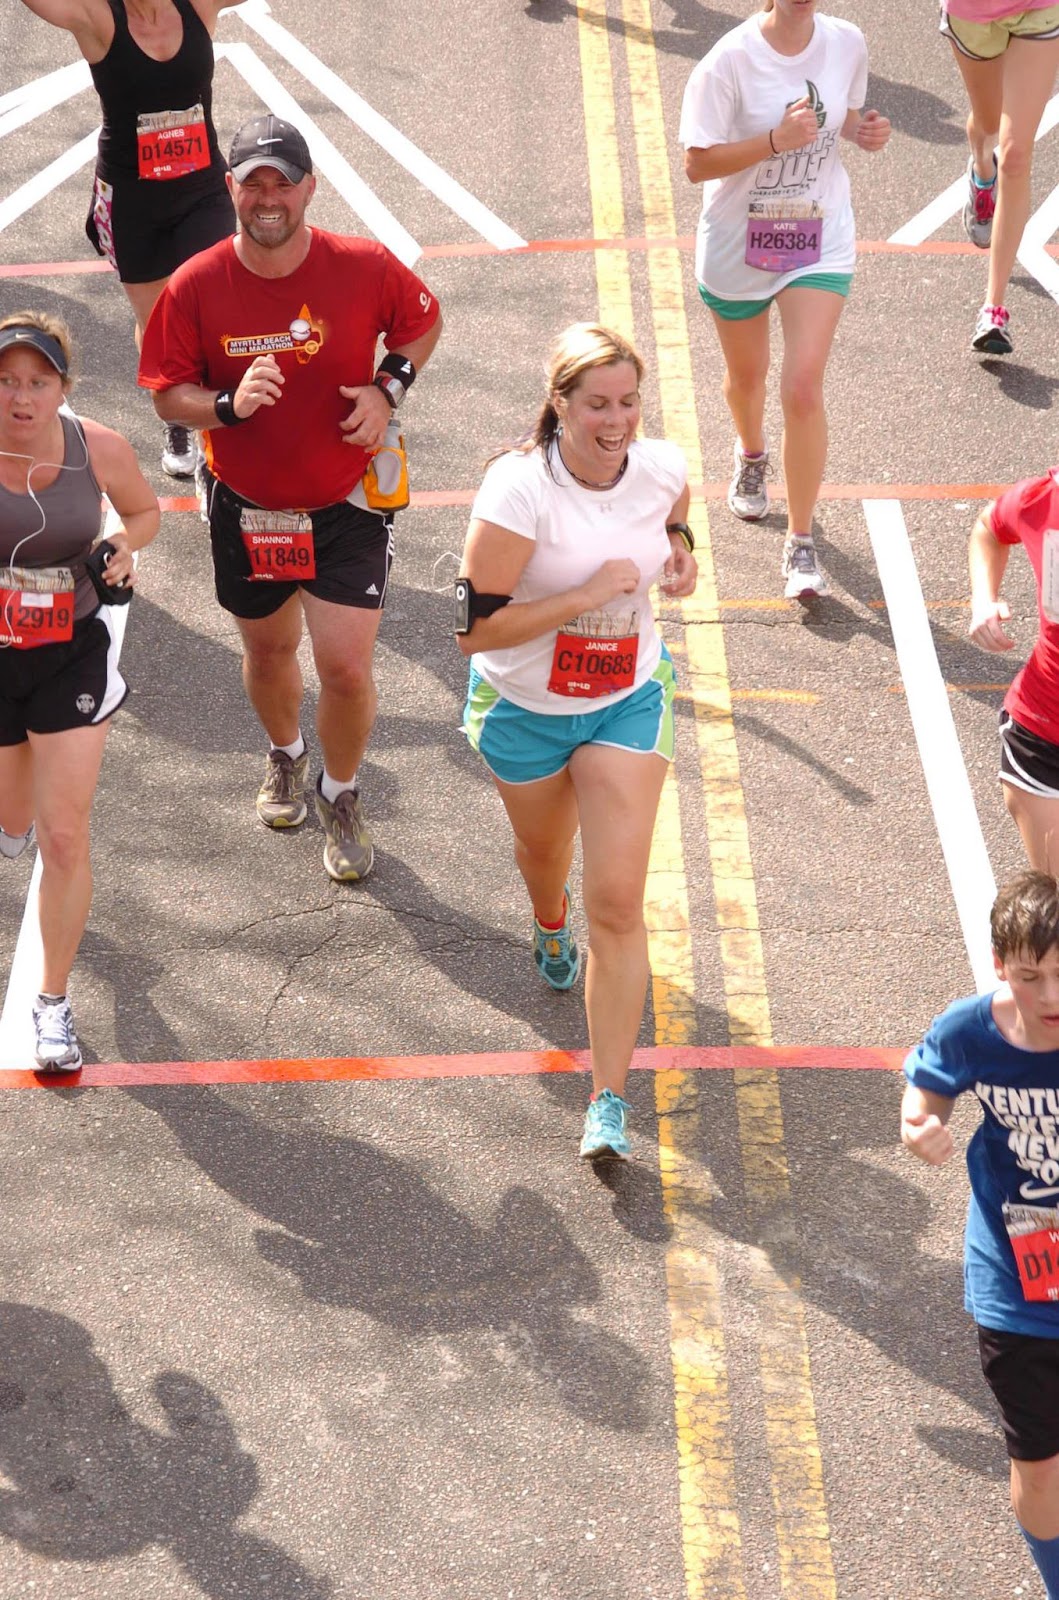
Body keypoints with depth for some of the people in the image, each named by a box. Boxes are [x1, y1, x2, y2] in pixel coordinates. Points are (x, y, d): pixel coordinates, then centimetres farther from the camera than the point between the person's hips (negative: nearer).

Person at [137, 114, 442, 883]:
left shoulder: (366, 268, -15)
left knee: (346, 667, -6)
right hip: (247, 509, 2)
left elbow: (422, 322, 5)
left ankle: (342, 795, 23)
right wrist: (229, 405, -27)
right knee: (269, 648, 21)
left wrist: (388, 388, -12)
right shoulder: (195, 287, -15)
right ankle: (286, 755, 54)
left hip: (347, 506, -1)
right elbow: (168, 394, -6)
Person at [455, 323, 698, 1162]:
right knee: (544, 848, 27)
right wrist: (586, 594, -32)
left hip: (628, 701, 1)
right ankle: (550, 922, 67)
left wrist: (681, 551, -9)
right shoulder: (519, 488, -27)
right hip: (524, 708, -1)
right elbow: (477, 627, -27)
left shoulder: (662, 468, -12)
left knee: (618, 903, -9)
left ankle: (610, 1100, -3)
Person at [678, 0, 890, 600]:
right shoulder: (730, 61, -20)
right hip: (738, 247, -1)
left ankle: (802, 543, -1)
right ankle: (752, 455, 58)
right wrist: (776, 140, -31)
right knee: (747, 375, 22)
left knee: (804, 388, -12)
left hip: (820, 242, 1)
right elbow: (698, 163, -20)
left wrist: (866, 130, -10)